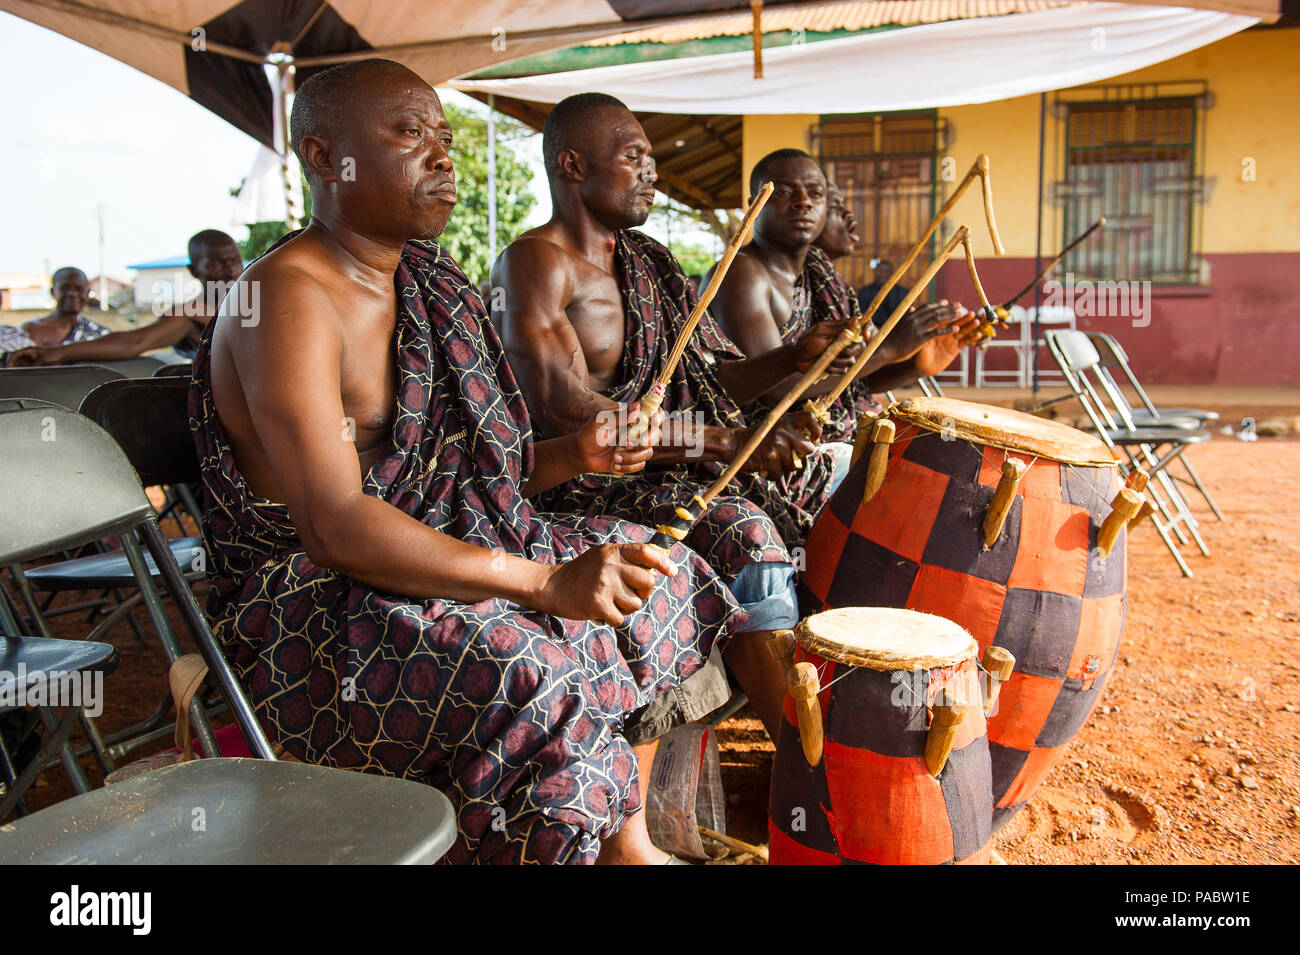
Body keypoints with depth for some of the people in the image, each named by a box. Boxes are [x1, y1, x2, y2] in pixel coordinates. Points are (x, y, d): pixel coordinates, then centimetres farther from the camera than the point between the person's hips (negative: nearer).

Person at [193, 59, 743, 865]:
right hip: (313, 606, -9)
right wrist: (547, 582, -33)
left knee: (653, 571, 7)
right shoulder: (287, 297, -18)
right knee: (542, 676, -32)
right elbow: (335, 524, -29)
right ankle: (620, 844, -4)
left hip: (443, 549, 9)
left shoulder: (429, 287, 10)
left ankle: (632, 840, 7)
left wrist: (574, 456, -5)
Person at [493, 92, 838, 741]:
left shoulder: (642, 260, 16)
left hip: (665, 464, 9)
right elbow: (565, 413, -24)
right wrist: (724, 440, -28)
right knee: (742, 528, -31)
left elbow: (685, 380, 18)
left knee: (822, 488, -1)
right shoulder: (535, 262, -11)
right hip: (582, 479, -9)